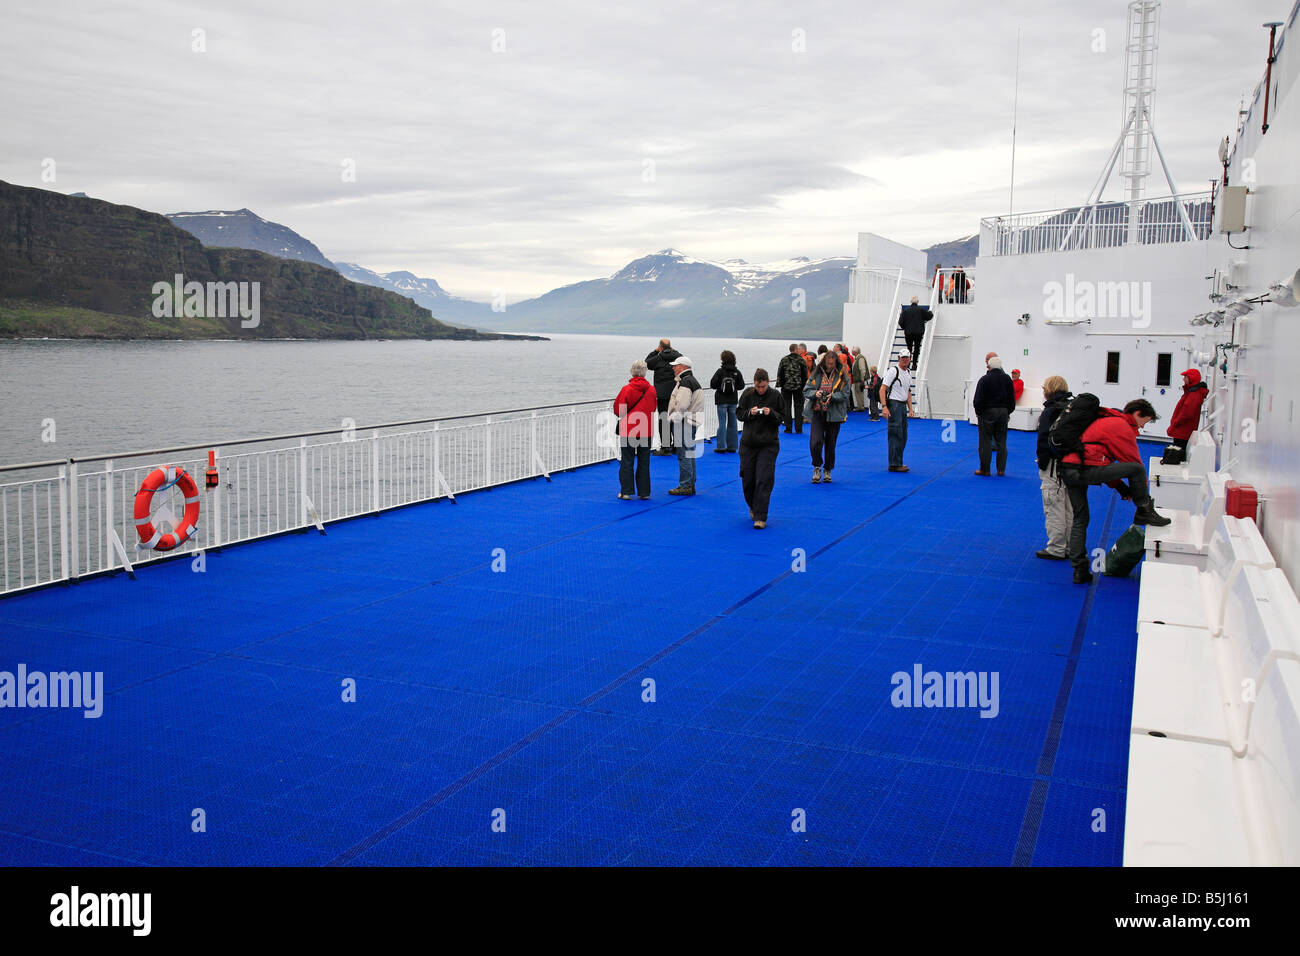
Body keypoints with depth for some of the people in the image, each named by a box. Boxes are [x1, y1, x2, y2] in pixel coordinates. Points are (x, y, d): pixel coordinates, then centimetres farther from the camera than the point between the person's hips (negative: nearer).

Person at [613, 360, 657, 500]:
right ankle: (644, 492, 12)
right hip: (647, 431, 3)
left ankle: (626, 492, 4)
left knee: (627, 461, 5)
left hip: (628, 431, -3)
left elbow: (618, 410, -5)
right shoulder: (652, 389, -1)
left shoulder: (626, 389, -10)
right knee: (644, 462, 10)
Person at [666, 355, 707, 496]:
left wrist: (674, 416, -10)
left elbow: (682, 405, -25)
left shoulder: (685, 382, -15)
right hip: (692, 422, 11)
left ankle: (685, 486, -5)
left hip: (683, 423, -11)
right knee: (690, 453, 14)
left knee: (684, 455, -7)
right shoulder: (693, 380, 19)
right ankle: (691, 484, 21)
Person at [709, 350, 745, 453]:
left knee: (722, 423, 0)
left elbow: (712, 384, -11)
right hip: (733, 400, 3)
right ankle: (732, 446, 13)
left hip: (722, 401, -3)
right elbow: (741, 386, 1)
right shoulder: (737, 372, -4)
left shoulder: (720, 372, -13)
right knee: (732, 423, 9)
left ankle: (721, 447, -3)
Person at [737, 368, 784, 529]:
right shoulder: (748, 394, 0)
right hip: (748, 442, 2)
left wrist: (771, 413, -18)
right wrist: (749, 413, -15)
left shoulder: (775, 395, -4)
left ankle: (760, 517, -5)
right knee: (747, 478, 6)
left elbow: (782, 417, 1)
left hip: (768, 444, -2)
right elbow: (739, 414, 5)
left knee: (764, 479, -9)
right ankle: (753, 507, 34)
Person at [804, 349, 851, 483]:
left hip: (834, 415, 0)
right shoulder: (816, 374, 2)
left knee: (830, 443, 7)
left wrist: (832, 396, -21)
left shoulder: (842, 376, -1)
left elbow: (845, 394, -5)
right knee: (815, 441, -13)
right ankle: (817, 468, 8)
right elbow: (806, 390, 3)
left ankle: (828, 470, 23)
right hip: (817, 413, 0)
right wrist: (815, 393, -17)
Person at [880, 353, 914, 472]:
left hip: (903, 406, 9)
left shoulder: (908, 374, 17)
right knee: (896, 435, -11)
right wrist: (884, 407, -23)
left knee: (903, 437, 11)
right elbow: (882, 389, -15)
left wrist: (910, 409, 17)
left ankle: (897, 463, 19)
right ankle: (894, 464, -9)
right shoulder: (893, 371, -9)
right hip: (894, 405, -9)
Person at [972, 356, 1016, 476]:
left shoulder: (984, 379, -10)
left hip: (988, 412, -4)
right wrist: (1008, 412, 18)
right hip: (1003, 412, 5)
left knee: (985, 442, 1)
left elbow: (978, 399, -12)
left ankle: (985, 469, 3)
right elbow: (1012, 399, 10)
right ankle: (1001, 469, 11)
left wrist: (978, 412, 2)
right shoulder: (1007, 379, 5)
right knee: (1001, 442, 9)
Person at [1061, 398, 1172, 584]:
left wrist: (1119, 486, 24)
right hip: (1085, 470, -10)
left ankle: (1079, 569, 17)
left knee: (1079, 519, 16)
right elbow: (1133, 461, 2)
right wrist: (1142, 492, 15)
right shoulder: (1123, 427, -1)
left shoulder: (1106, 420, 29)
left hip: (1066, 470, 10)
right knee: (1137, 468, -7)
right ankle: (1144, 512, 10)